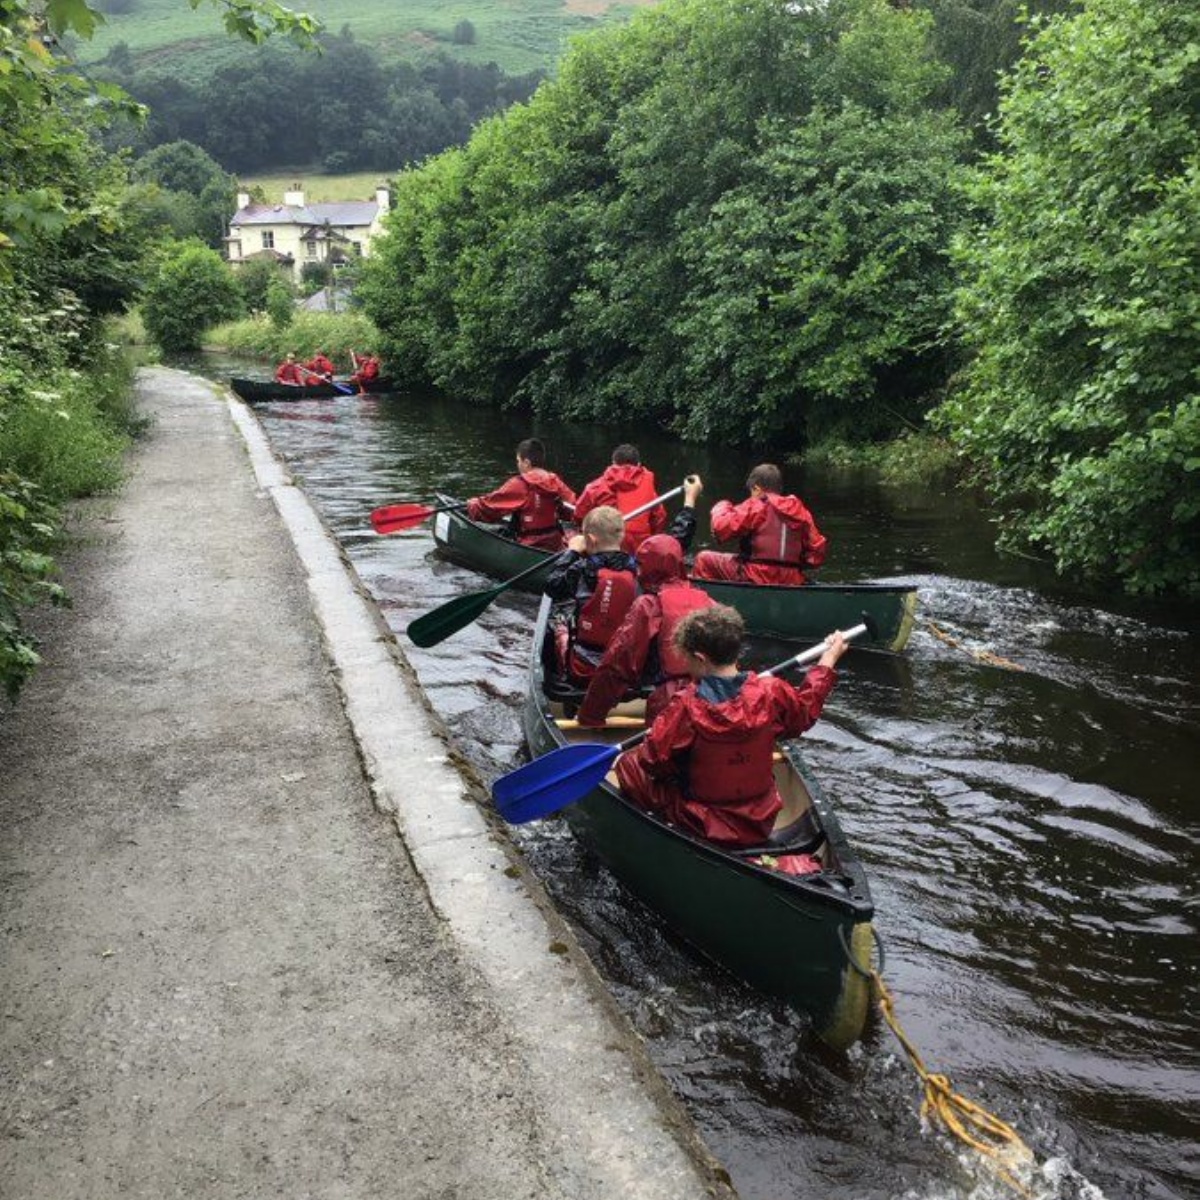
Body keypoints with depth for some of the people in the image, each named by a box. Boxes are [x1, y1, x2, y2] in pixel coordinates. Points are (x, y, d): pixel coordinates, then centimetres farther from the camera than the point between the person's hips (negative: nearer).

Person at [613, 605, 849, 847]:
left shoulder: (686, 706, -24)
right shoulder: (771, 693, -14)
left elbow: (653, 760, -19)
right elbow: (805, 711, 8)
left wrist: (623, 761, 3)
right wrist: (829, 660, 20)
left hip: (702, 826, -4)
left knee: (629, 767, 7)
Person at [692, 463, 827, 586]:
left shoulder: (755, 506, -6)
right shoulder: (800, 512, 9)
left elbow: (721, 527, -12)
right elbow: (817, 552, 7)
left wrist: (721, 507, 9)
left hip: (756, 578, -6)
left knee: (704, 559, 9)